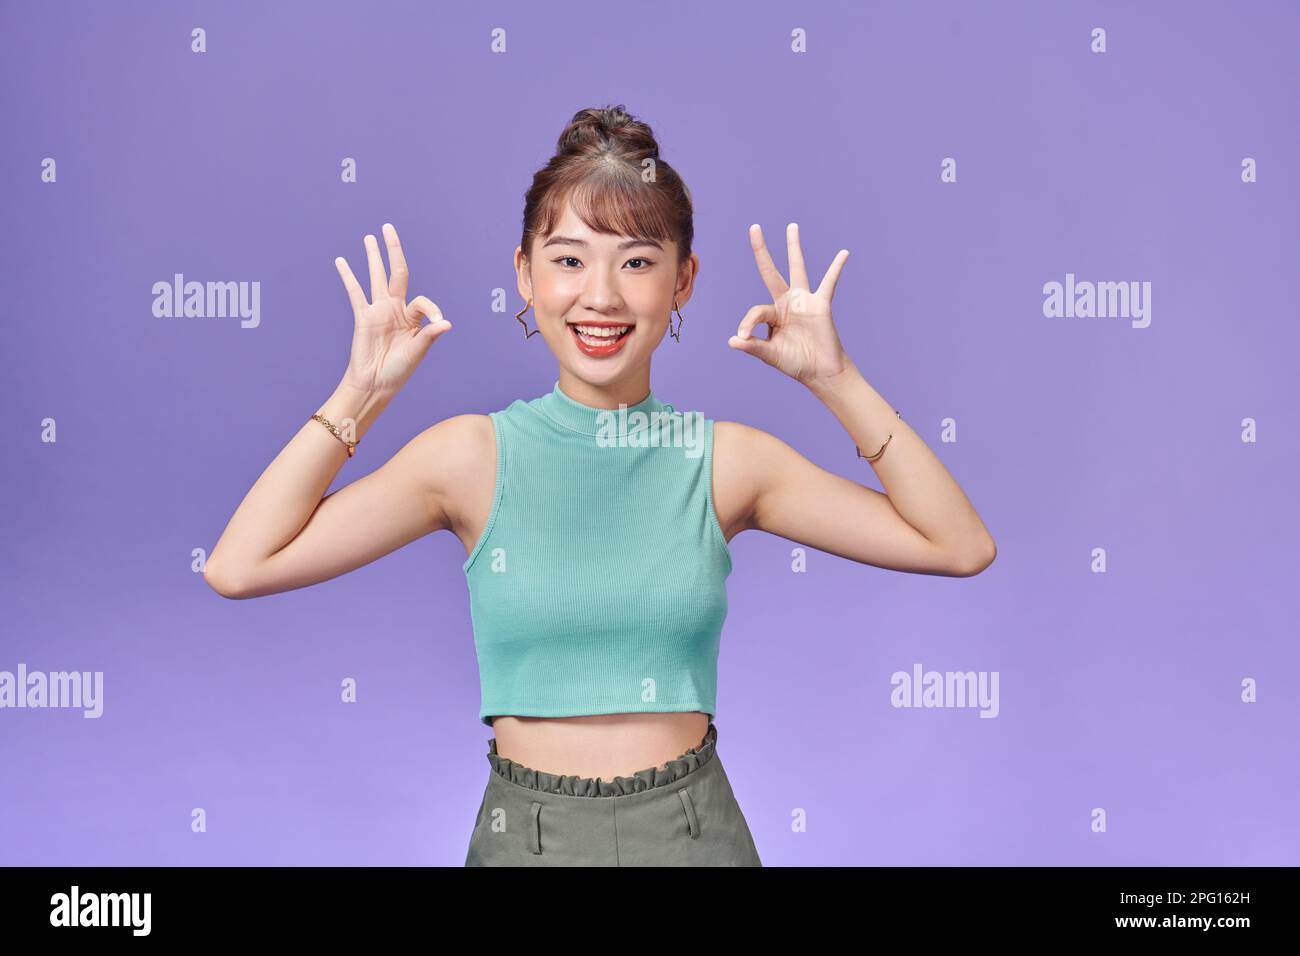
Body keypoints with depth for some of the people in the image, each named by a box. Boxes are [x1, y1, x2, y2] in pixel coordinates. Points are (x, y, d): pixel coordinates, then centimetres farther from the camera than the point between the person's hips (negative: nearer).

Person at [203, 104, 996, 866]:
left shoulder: (723, 460, -3)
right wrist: (363, 391, -13)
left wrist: (836, 379, -11)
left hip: (693, 828, 1)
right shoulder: (474, 456, -6)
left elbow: (960, 547, -6)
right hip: (525, 830, 0)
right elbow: (239, 568, -12)